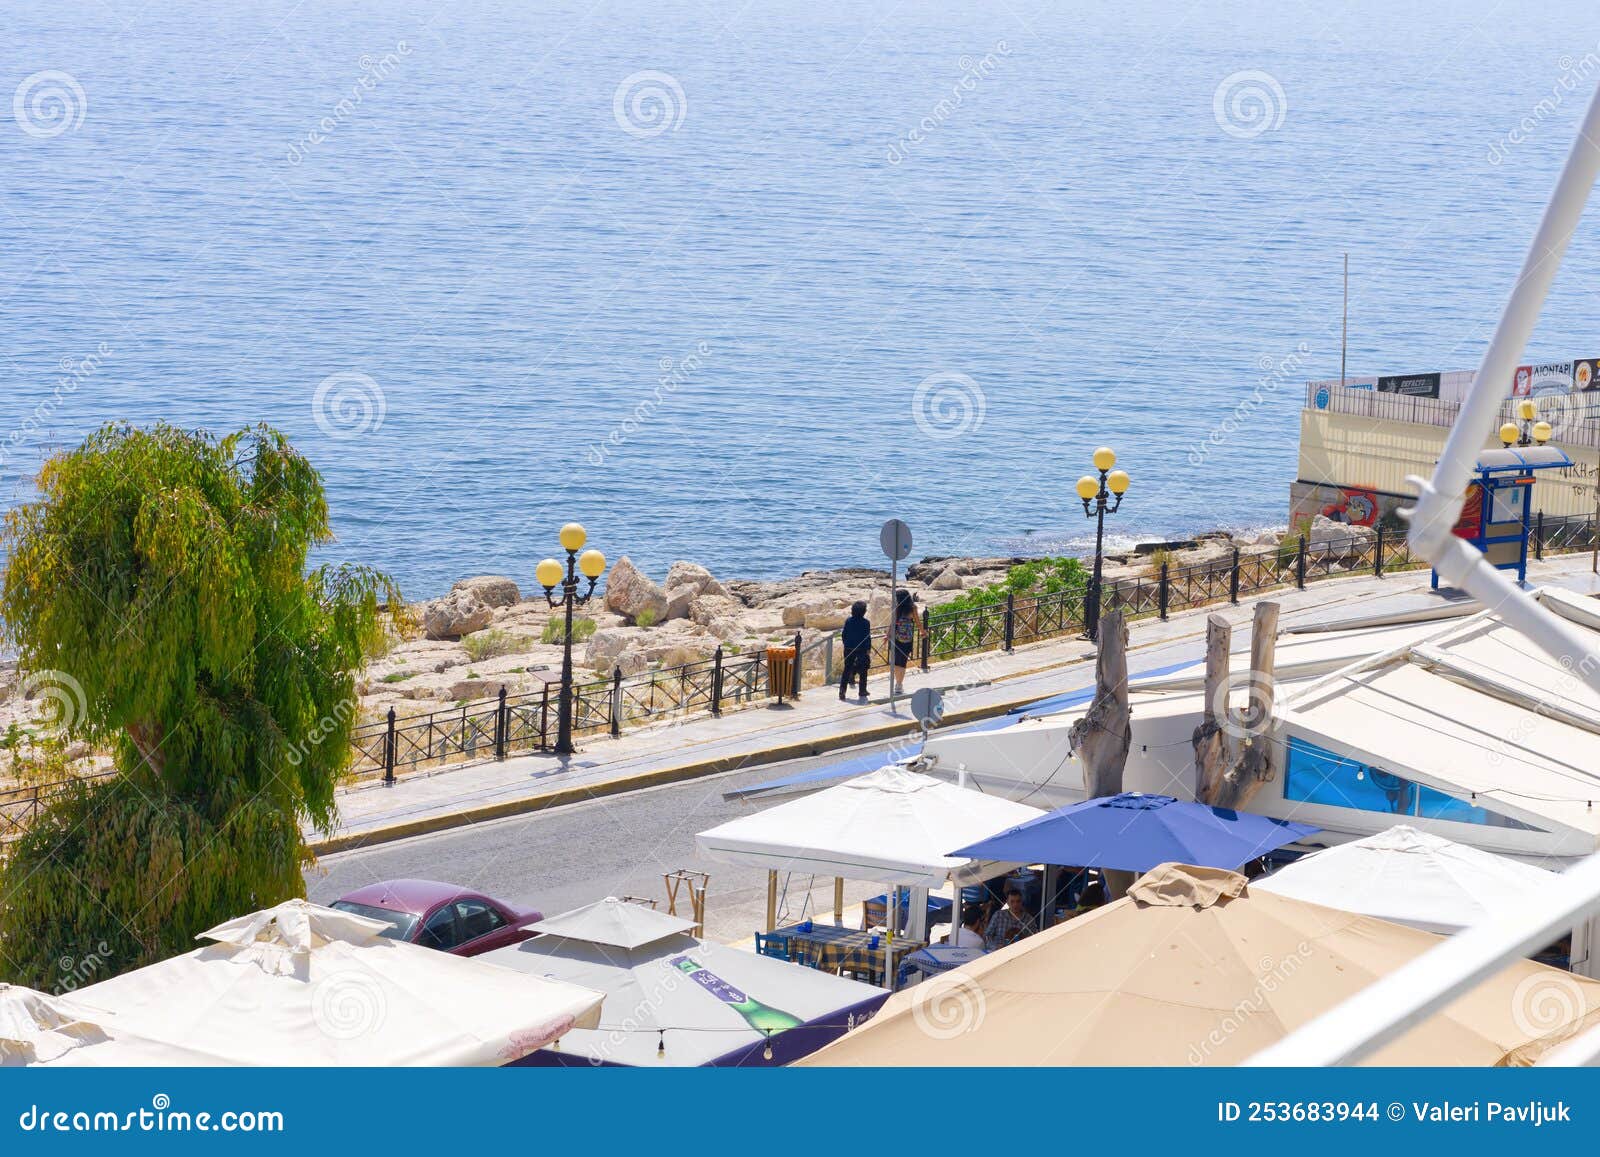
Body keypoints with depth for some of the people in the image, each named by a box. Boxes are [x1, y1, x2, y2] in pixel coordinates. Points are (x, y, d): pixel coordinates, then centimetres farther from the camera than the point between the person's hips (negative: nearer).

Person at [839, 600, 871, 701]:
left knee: (847, 670, 9)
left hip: (849, 649, 3)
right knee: (863, 671, 10)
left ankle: (842, 691, 0)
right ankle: (862, 692, 14)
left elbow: (843, 635, 3)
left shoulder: (848, 621, -2)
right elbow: (868, 637, -9)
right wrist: (868, 649, -2)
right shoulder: (865, 623, -11)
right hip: (861, 649, -3)